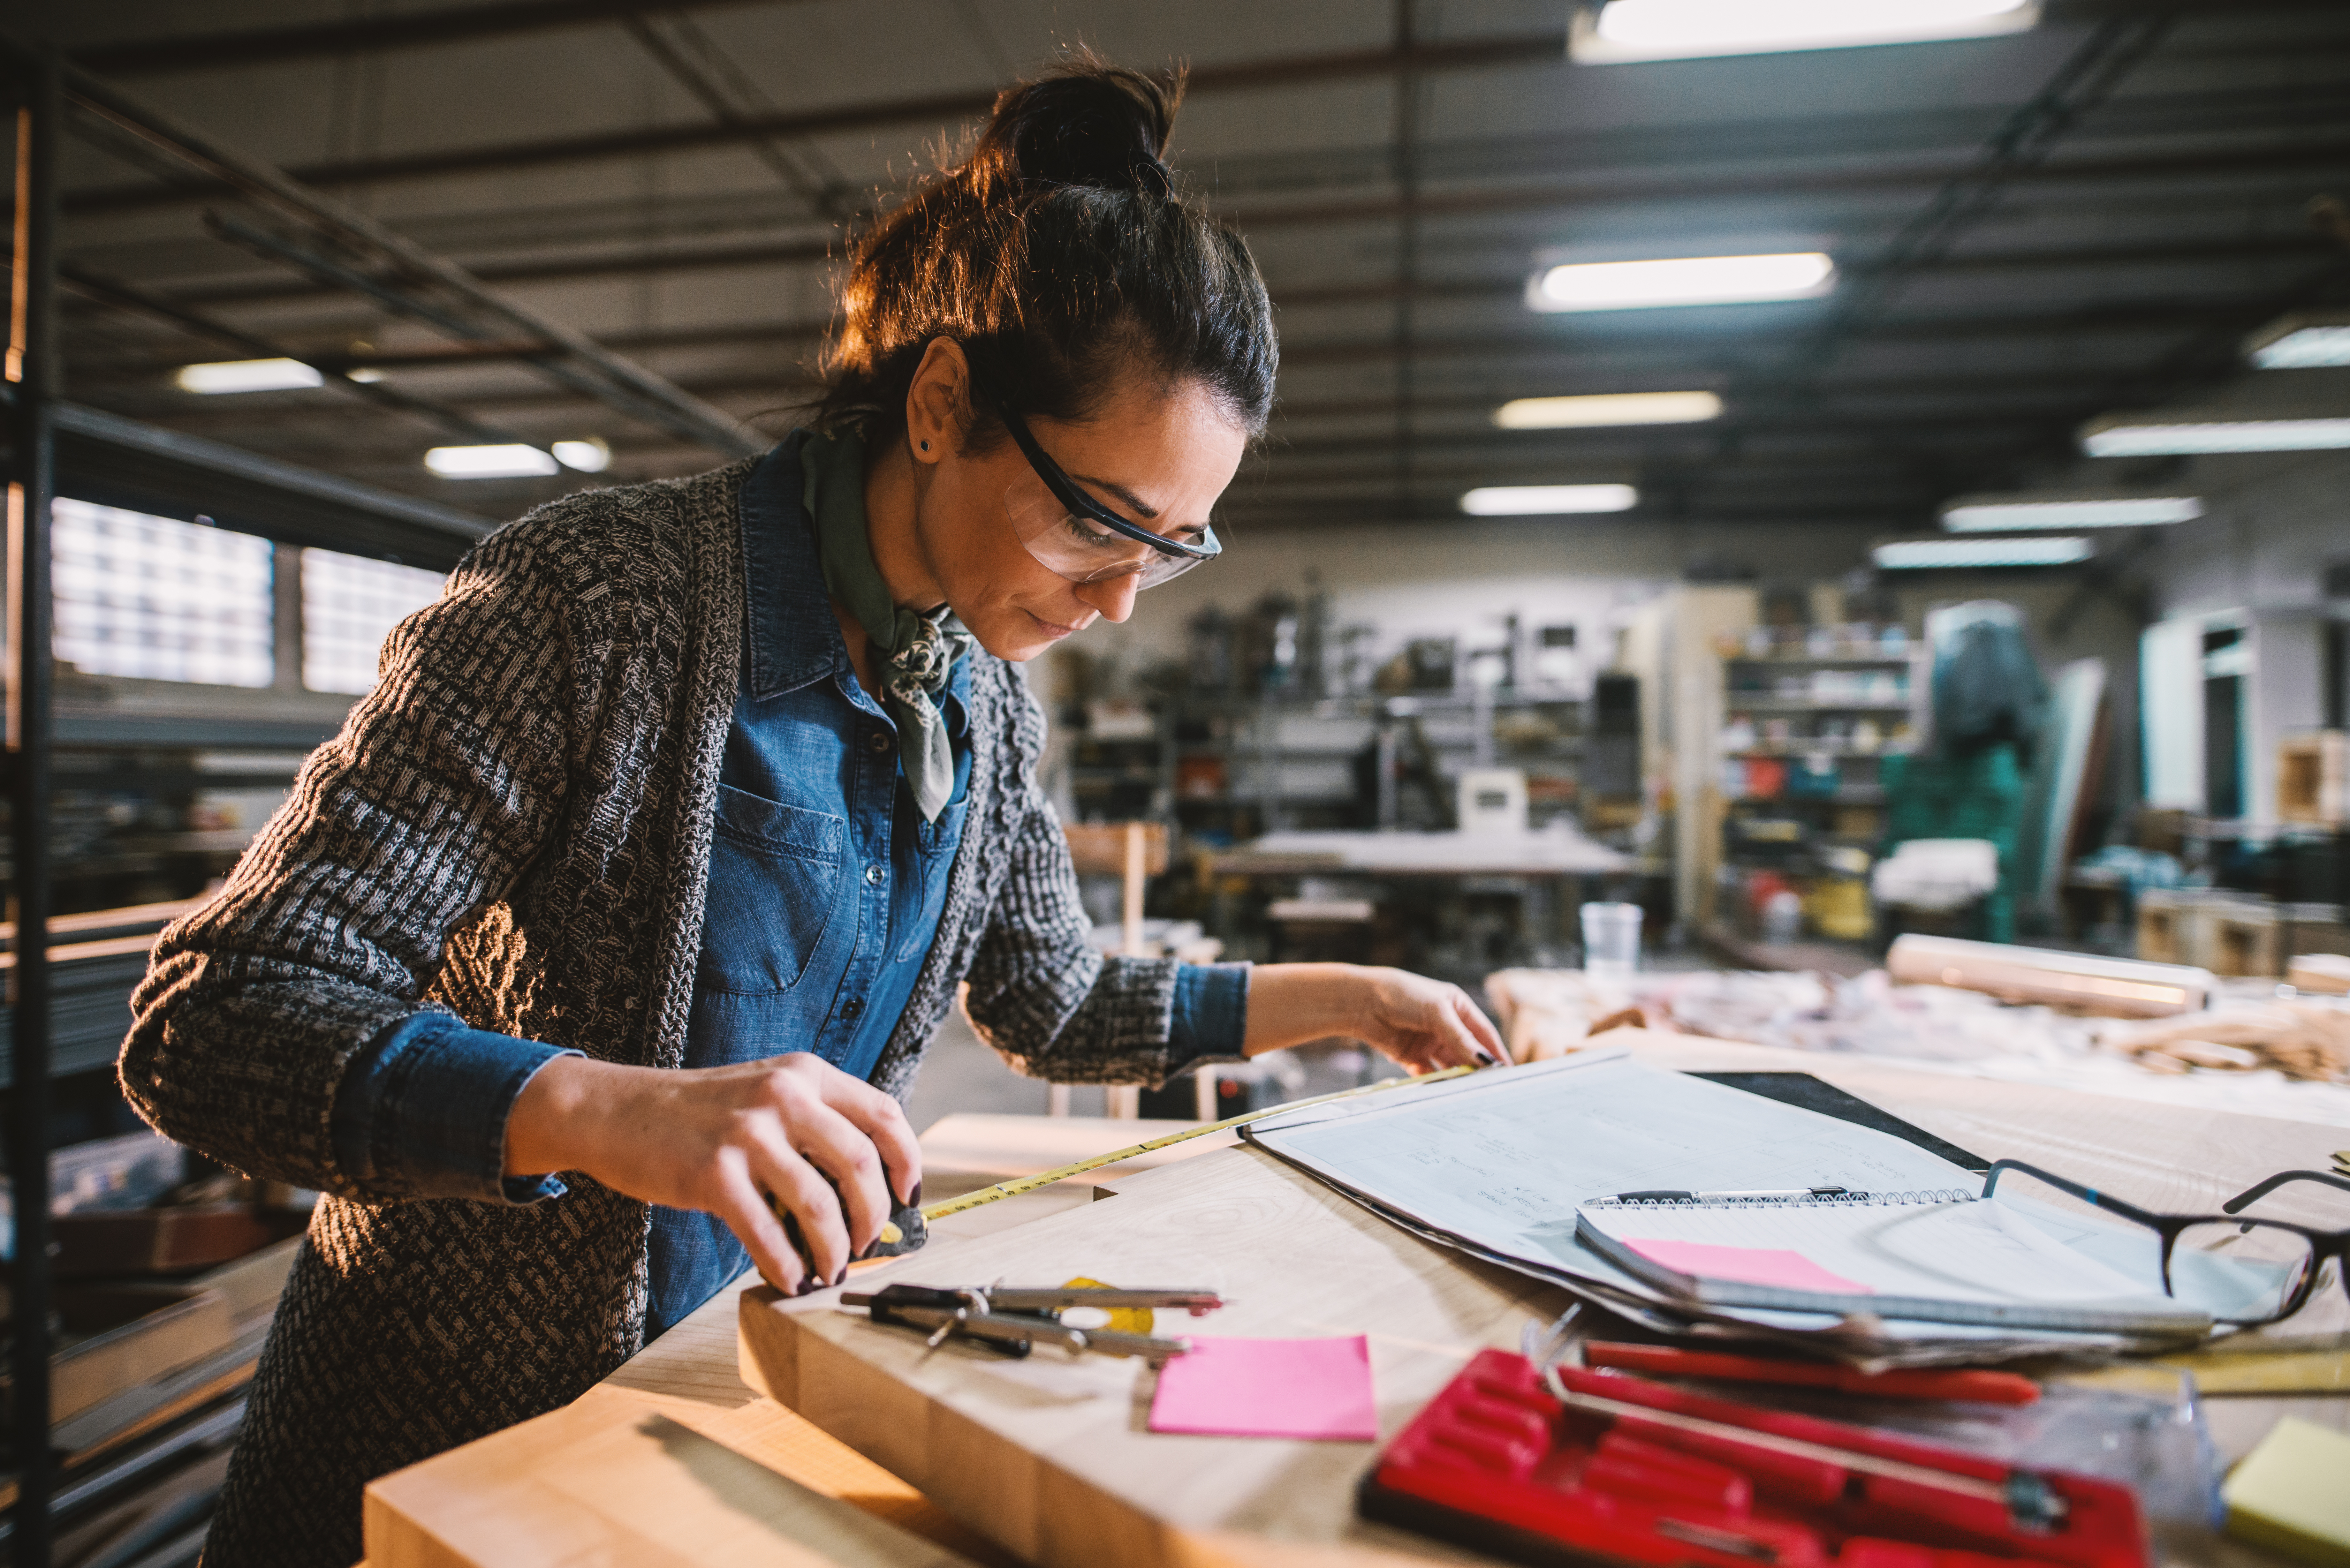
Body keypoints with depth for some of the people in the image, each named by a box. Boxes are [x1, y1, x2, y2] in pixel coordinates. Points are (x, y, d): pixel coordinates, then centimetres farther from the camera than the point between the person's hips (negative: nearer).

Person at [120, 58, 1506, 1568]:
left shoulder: (990, 698, -5)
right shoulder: (595, 603, -24)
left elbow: (1051, 1003, 8)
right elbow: (214, 1020, -25)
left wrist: (1339, 997, 7)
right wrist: (606, 1110, -41)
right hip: (449, 1439, -4)